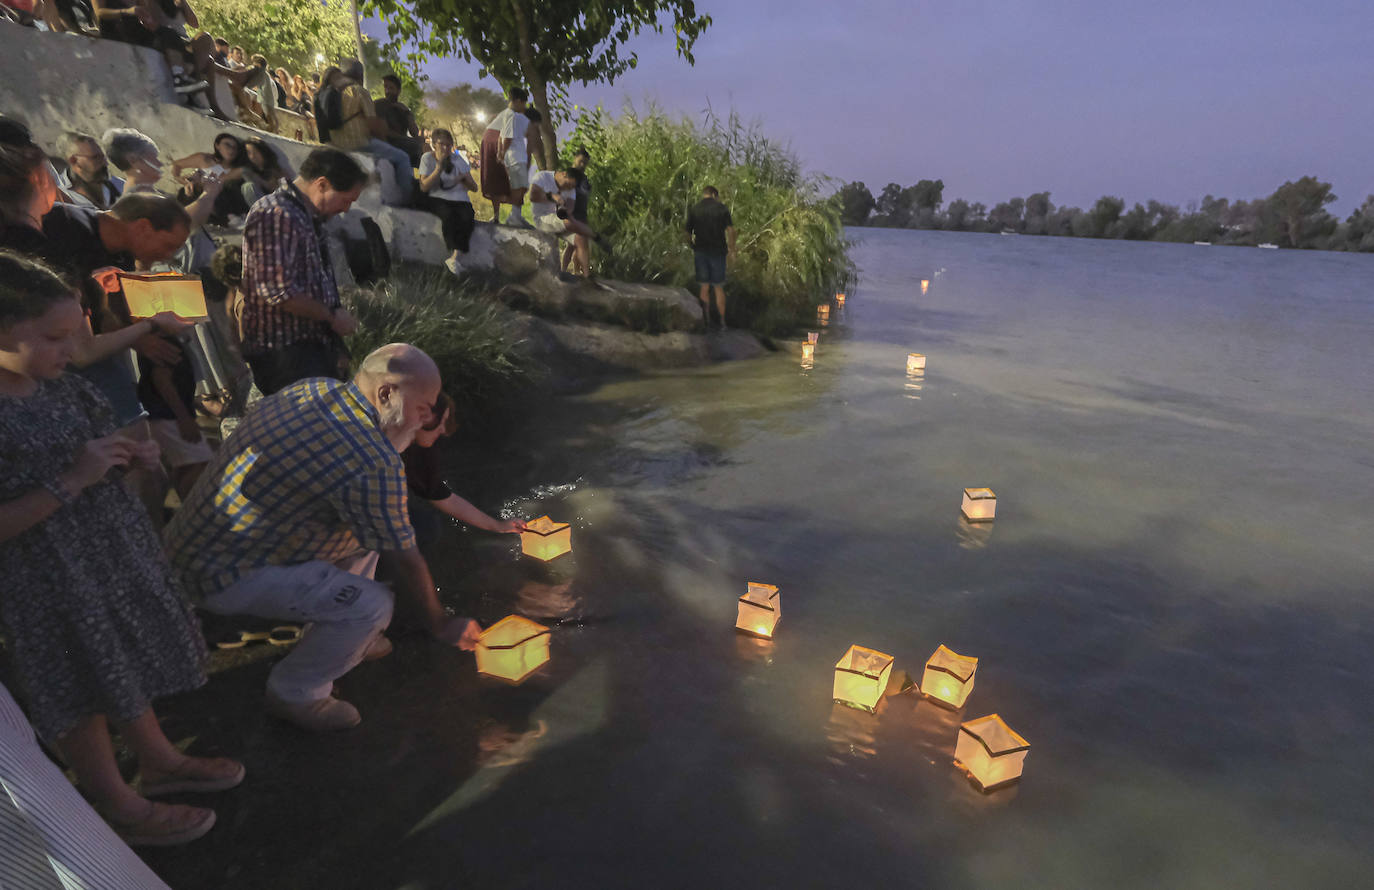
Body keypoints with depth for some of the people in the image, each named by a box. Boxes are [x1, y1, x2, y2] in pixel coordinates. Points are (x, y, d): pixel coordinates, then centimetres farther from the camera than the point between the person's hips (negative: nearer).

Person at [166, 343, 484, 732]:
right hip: (226, 576, -9)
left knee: (366, 528, 13)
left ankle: (348, 638, 26)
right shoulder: (374, 464, -28)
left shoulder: (313, 389, -3)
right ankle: (293, 695, 6)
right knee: (371, 605, -18)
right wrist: (441, 625, -1)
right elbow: (403, 561, -17)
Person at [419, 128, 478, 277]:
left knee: (467, 218, -33)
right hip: (437, 199, -2)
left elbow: (474, 188, 13)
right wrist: (438, 169, -14)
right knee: (448, 214, -36)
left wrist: (463, 178, -7)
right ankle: (458, 257, -35)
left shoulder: (458, 159, 13)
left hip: (460, 200, 2)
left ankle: (455, 258, -41)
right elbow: (424, 187, -5)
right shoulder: (427, 158, 6)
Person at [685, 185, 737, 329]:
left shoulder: (693, 209, 3)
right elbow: (730, 230, -8)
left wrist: (693, 248, 19)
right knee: (719, 288, 7)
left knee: (704, 288, 8)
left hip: (700, 252, 1)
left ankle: (706, 321, 9)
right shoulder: (722, 208, -1)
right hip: (718, 252, -1)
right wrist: (732, 251, -1)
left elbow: (688, 234, 4)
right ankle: (722, 322, 7)